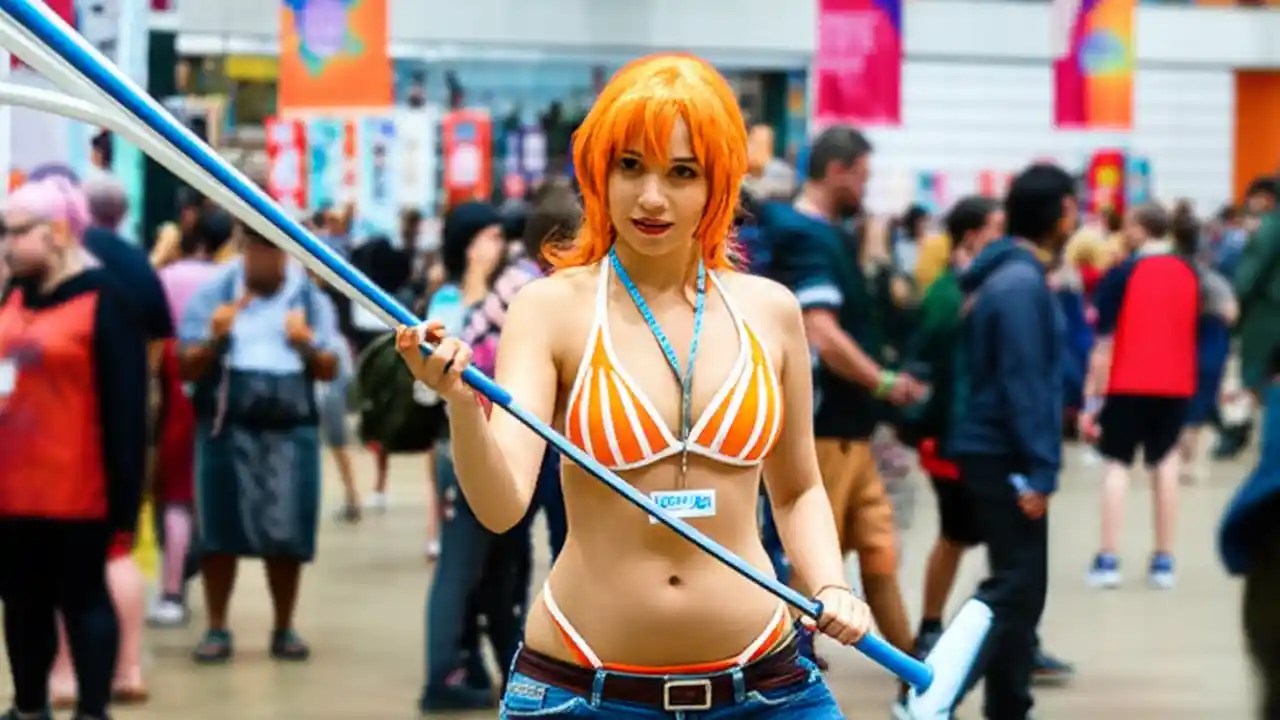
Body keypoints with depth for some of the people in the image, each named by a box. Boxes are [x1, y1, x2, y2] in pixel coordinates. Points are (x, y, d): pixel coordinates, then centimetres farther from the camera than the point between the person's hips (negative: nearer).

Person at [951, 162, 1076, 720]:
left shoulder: (1014, 276, 14)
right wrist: (1038, 470, -21)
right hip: (1004, 457, -10)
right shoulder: (1020, 283, -16)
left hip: (999, 452, 10)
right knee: (1013, 588, -11)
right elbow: (1021, 381, -20)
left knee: (1021, 588, 14)